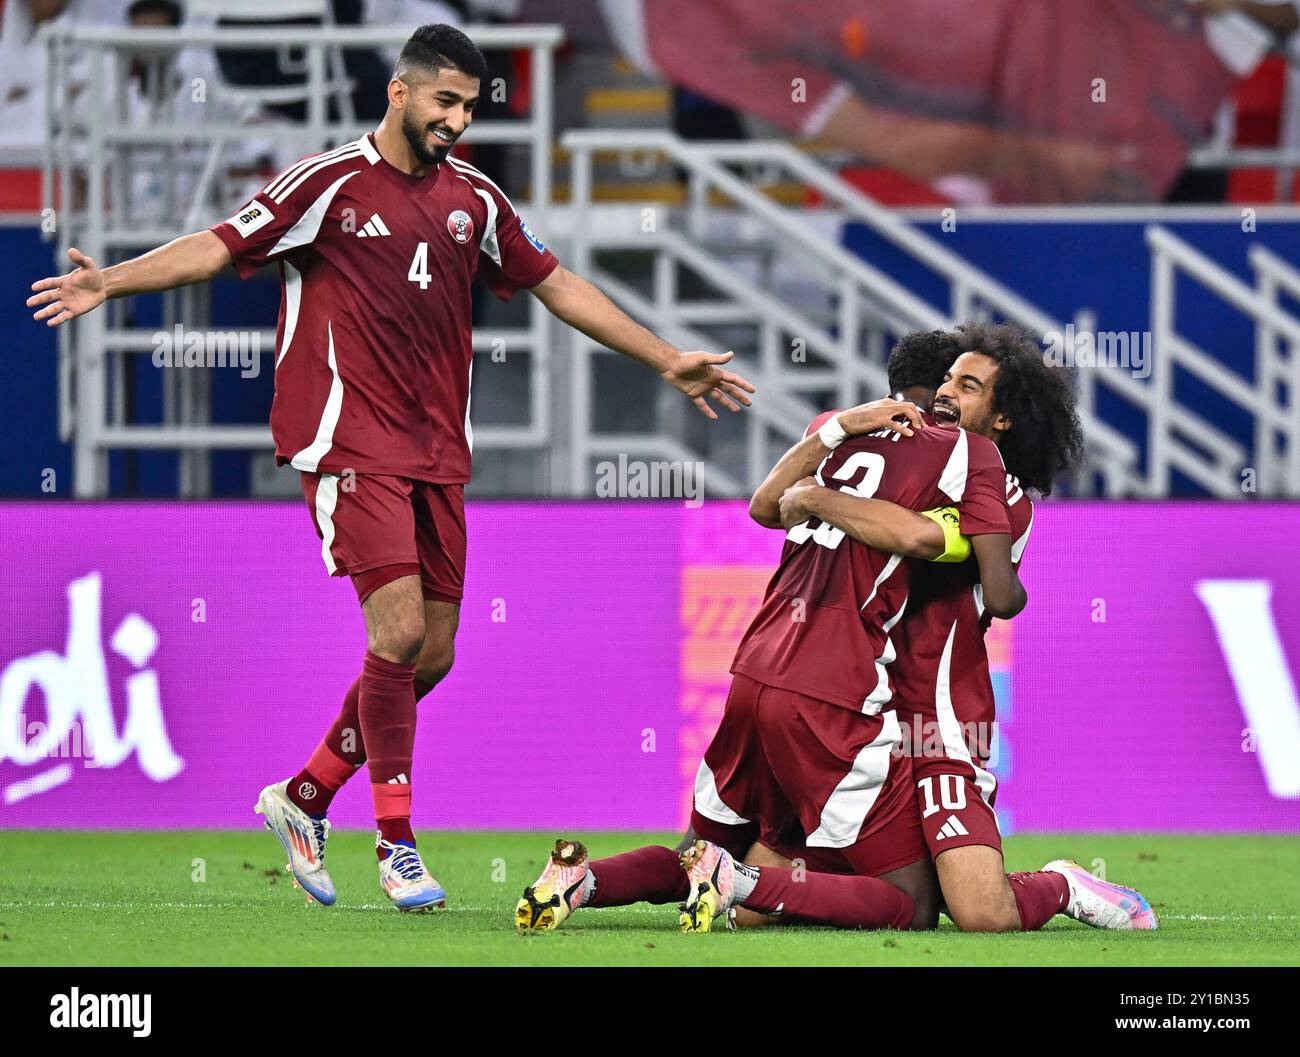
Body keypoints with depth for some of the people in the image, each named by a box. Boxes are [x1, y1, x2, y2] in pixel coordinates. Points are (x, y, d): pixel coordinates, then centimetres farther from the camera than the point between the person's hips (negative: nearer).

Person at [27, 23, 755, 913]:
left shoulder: (475, 199, 12)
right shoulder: (329, 183, -4)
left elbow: (555, 285, 21)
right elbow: (220, 247, -7)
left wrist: (667, 361, 22)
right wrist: (112, 282, -21)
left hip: (436, 453, 6)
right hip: (351, 444, -6)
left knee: (431, 655, 5)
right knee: (398, 629, -16)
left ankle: (304, 798, 22)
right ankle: (398, 845, -6)